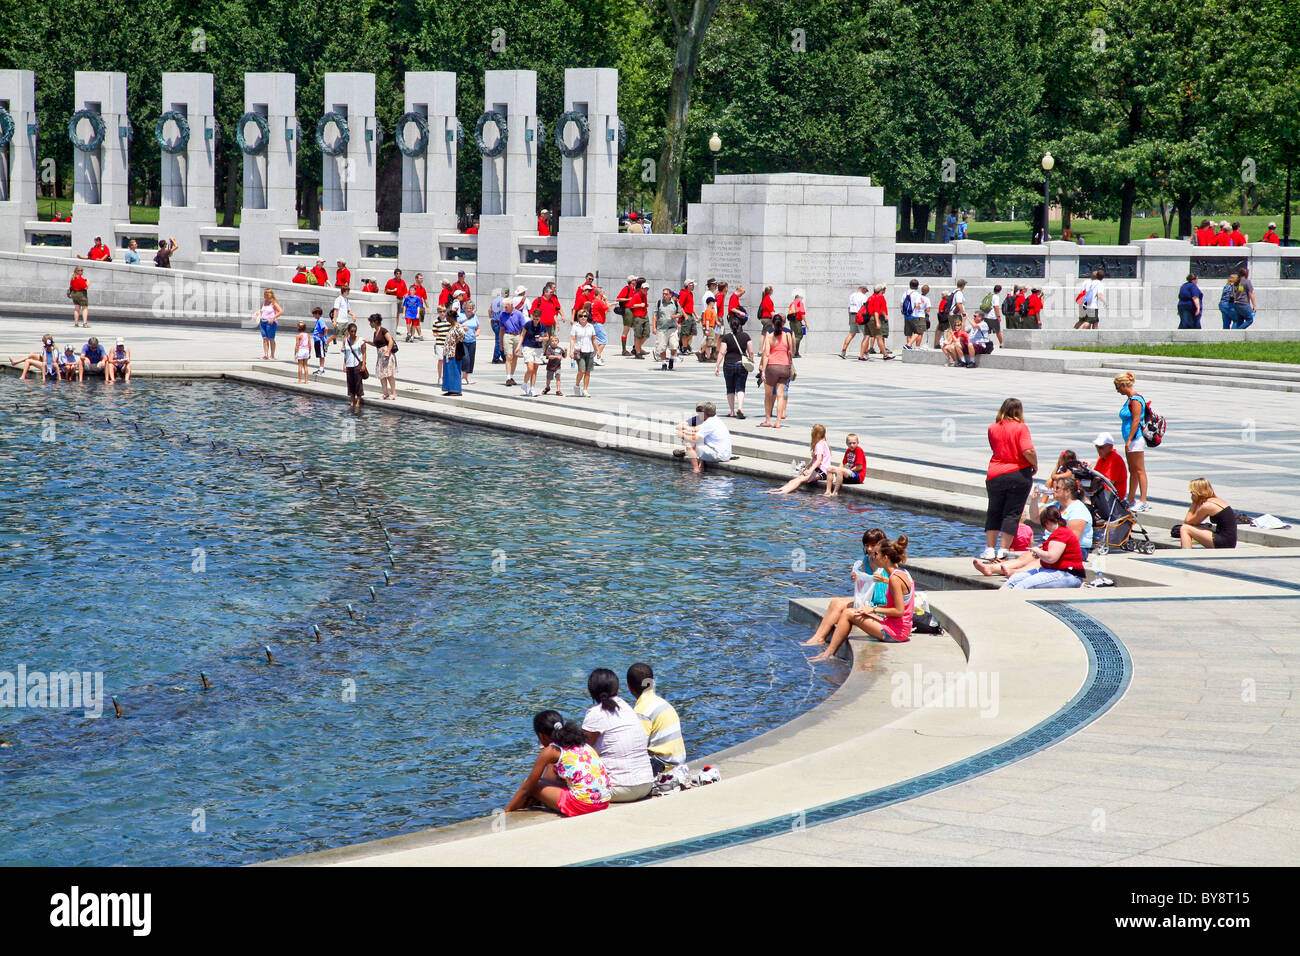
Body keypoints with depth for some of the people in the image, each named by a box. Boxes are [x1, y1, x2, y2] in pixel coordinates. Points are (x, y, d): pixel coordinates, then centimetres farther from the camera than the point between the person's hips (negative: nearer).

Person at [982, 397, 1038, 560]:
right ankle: (1004, 550, -1)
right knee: (1012, 513, 3)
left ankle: (990, 548, 12)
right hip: (1019, 474, -3)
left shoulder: (993, 428, 2)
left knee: (993, 513, 13)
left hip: (995, 475, 3)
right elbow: (1028, 451, -19)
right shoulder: (1021, 428, -10)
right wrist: (1035, 465, -3)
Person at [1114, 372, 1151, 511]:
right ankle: (1130, 500, 23)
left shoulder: (1135, 399, -15)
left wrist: (1129, 440, -21)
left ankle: (1143, 503, -8)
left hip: (1136, 438, -10)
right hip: (1131, 440, 10)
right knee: (1133, 471, 15)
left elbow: (1136, 420, -21)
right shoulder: (1130, 399, 15)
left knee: (1139, 471, -8)